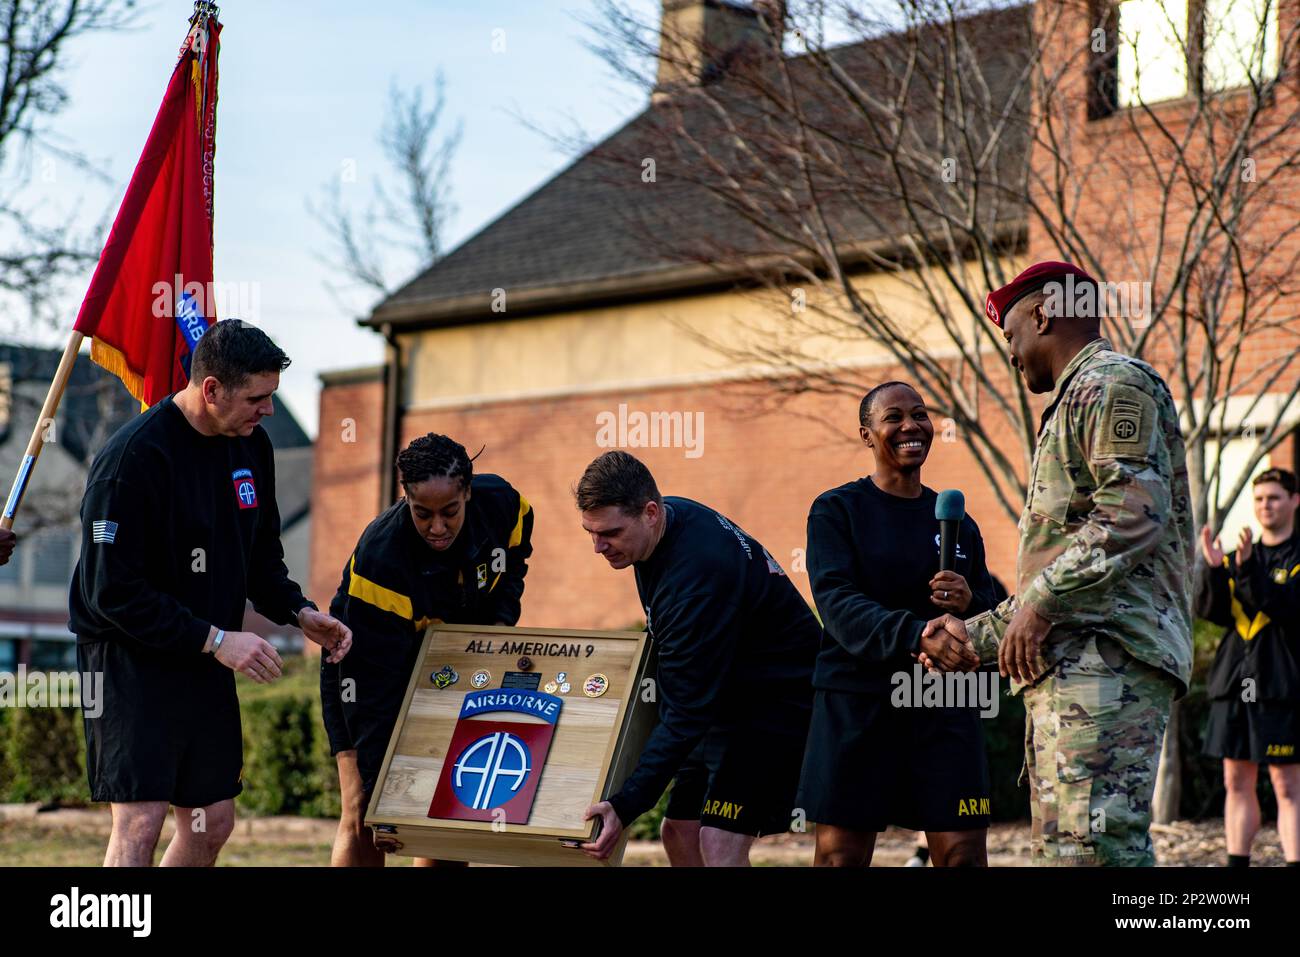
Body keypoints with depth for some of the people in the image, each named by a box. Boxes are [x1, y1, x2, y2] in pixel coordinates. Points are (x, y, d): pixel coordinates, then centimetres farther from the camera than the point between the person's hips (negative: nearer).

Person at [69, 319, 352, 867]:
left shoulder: (251, 444, 5)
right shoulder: (133, 458, -20)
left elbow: (260, 554, 18)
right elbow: (112, 591, -21)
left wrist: (298, 611, -1)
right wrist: (215, 640, -23)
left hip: (208, 659, 8)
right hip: (131, 656, -8)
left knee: (213, 822, 9)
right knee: (140, 822, -13)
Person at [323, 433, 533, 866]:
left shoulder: (503, 505, -23)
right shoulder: (379, 559, -37)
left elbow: (512, 561, 7)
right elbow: (372, 688, -34)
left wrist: (501, 621, -10)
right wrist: (382, 789, -35)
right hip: (366, 671, -5)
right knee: (364, 817, -12)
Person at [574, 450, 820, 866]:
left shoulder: (698, 573, -32)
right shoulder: (672, 517, -3)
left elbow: (689, 707, -31)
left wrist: (627, 804, -31)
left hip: (777, 702, -10)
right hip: (730, 697, 10)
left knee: (720, 845, -20)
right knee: (679, 832, 8)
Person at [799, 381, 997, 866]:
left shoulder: (957, 523, 14)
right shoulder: (836, 511, 2)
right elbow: (837, 602, -13)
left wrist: (968, 603, -8)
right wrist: (915, 635, -30)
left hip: (946, 705, 3)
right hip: (855, 701, -3)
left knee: (964, 852, -6)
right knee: (841, 853, -1)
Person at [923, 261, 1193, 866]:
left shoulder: (1114, 384, -2)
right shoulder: (1074, 402, 31)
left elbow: (1134, 513, -18)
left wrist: (1041, 600, -18)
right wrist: (978, 634, 31)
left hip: (1106, 658, -11)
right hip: (1068, 668, 11)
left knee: (1093, 845, -21)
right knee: (1056, 847, 7)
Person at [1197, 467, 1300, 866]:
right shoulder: (1238, 556, 15)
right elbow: (1210, 610, 3)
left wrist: (1248, 568, -27)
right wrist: (1212, 568, -14)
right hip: (1233, 681, 5)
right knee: (1237, 782, 7)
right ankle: (1237, 864, 12)